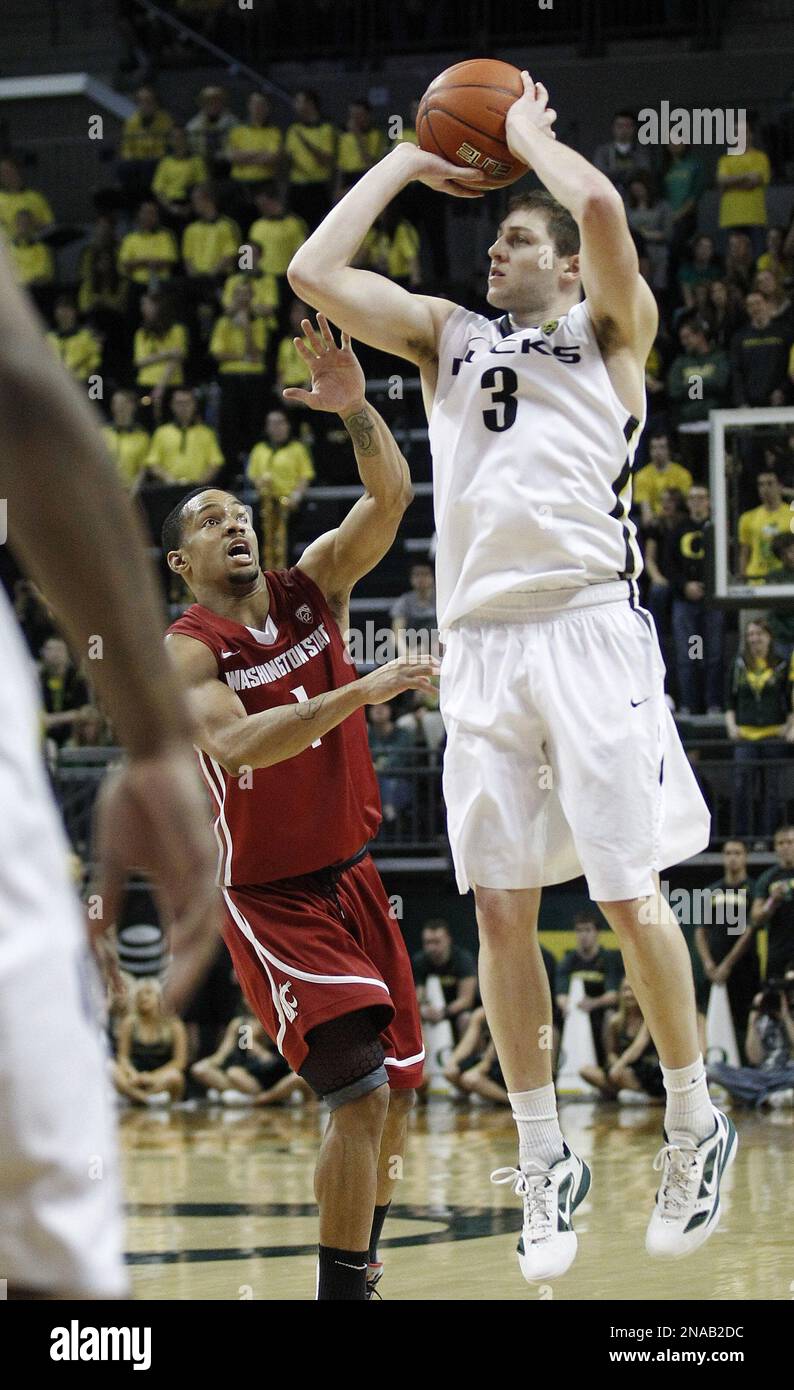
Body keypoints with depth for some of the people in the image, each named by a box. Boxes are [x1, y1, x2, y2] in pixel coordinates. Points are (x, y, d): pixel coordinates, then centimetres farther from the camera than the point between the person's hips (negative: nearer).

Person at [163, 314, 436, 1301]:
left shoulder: (313, 586, 2)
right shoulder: (184, 653, -12)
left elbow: (390, 498, -12)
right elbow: (238, 744, -31)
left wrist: (354, 407, -29)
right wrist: (359, 692, -38)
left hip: (351, 878, 6)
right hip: (268, 898, -6)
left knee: (394, 1093, 11)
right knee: (360, 1091, -20)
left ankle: (360, 1269, 30)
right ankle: (340, 1290, -12)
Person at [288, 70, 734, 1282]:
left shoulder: (609, 331, 10)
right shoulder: (446, 334, 22)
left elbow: (602, 206, -10)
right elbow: (312, 272, 11)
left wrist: (529, 130, 8)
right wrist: (410, 159, 17)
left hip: (588, 628, -4)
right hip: (481, 641, 4)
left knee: (630, 896, -5)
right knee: (501, 906, 1)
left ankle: (695, 1127, 13)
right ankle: (545, 1165, 10)